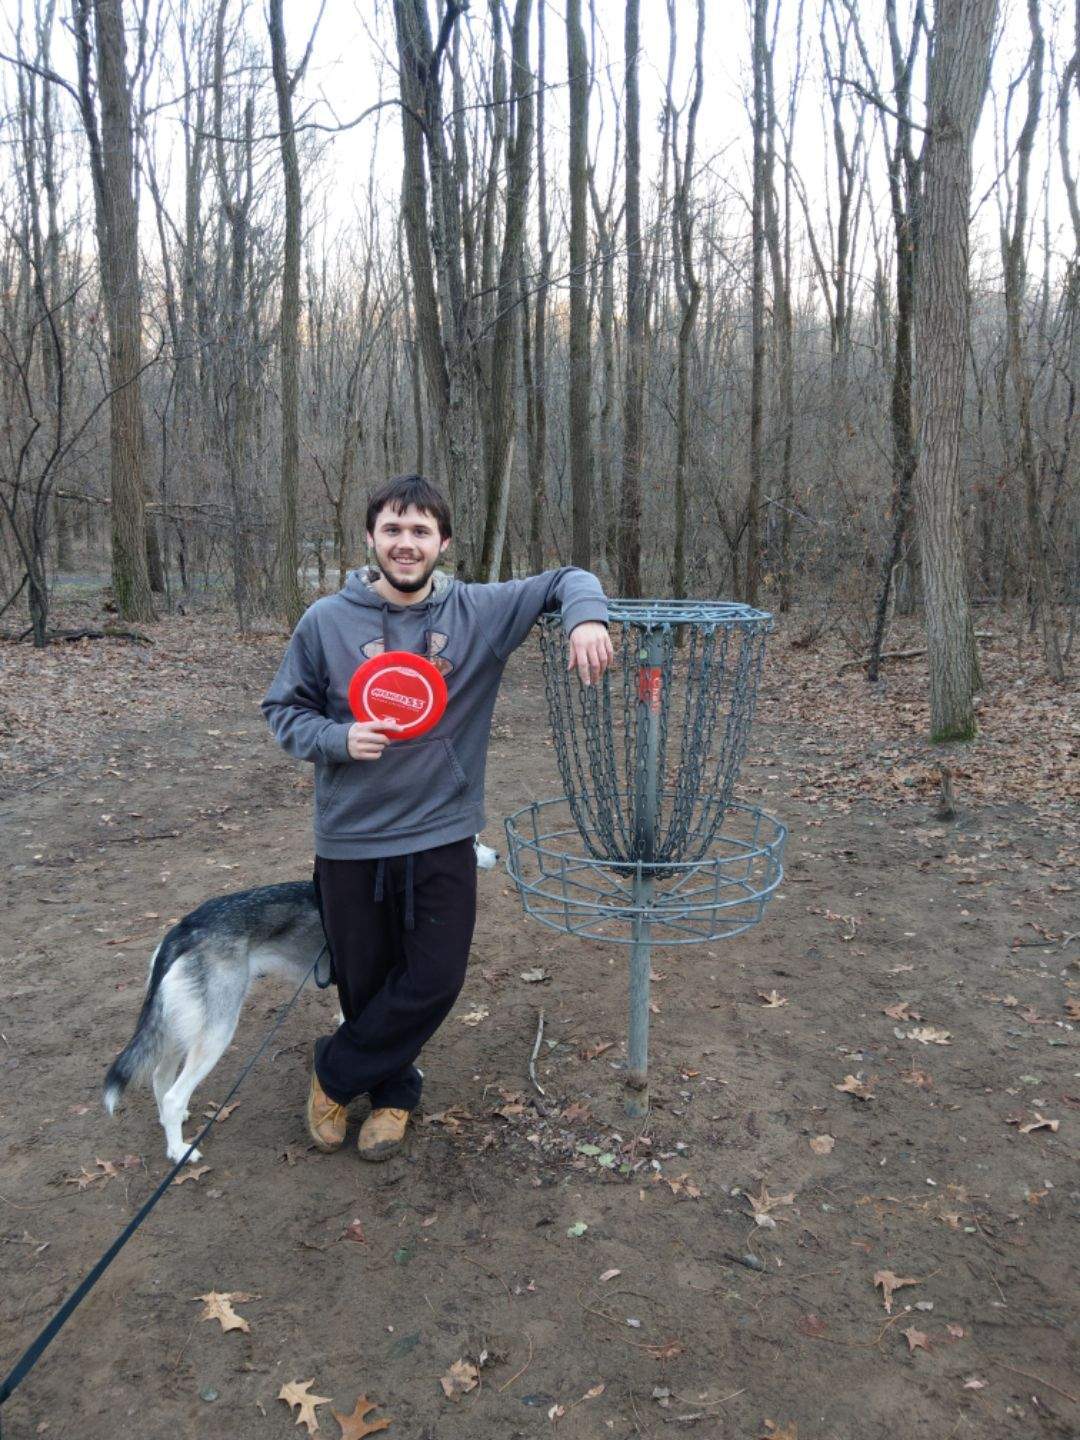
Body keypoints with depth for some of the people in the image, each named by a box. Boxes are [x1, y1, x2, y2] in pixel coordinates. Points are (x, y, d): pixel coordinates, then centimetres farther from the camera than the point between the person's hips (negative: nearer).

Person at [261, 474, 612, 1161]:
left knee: (435, 981, 2)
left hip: (442, 838, 1)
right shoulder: (326, 621, -5)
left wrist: (587, 616, -20)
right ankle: (394, 1090, 40)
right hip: (350, 841, 0)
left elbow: (568, 579, 3)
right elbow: (283, 710, 4)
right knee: (364, 984, 12)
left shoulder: (480, 611, -4)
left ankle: (336, 1073, 28)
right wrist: (337, 738, -16)